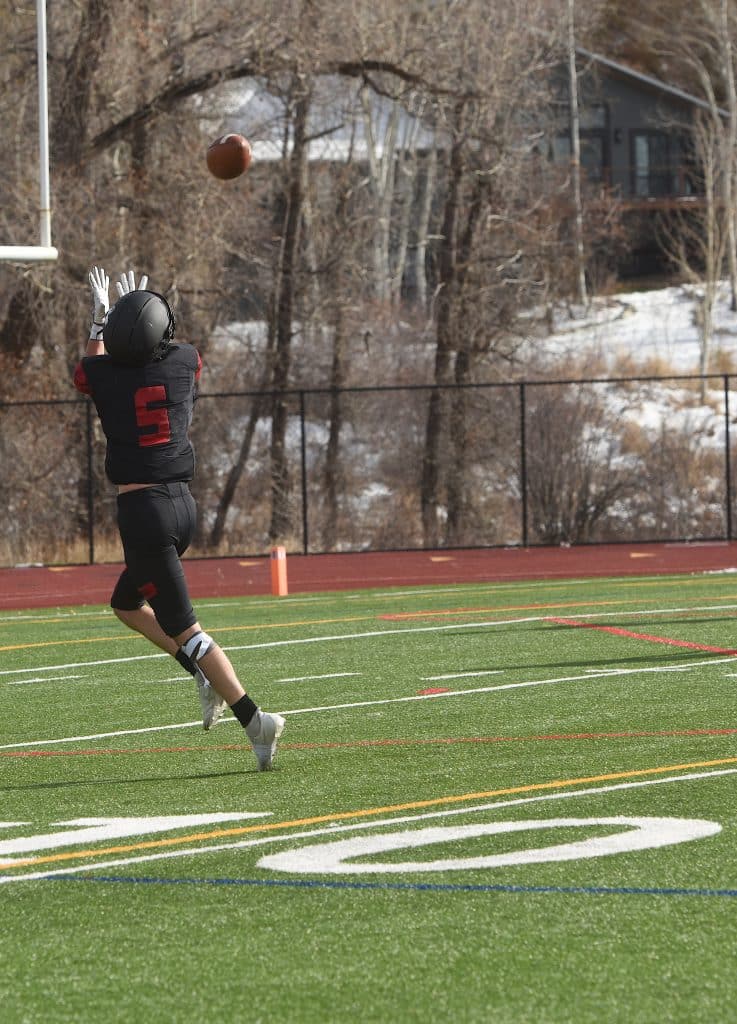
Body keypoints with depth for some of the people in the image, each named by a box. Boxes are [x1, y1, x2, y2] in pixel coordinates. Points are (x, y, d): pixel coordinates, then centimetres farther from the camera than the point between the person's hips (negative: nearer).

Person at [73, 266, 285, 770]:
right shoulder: (185, 362, 0)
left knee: (181, 626, -4)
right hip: (183, 502, 6)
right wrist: (143, 310, 39)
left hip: (142, 509, -6)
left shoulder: (103, 373, -8)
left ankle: (253, 718, -14)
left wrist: (100, 318, 32)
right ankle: (208, 675, 11)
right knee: (127, 603, 24)